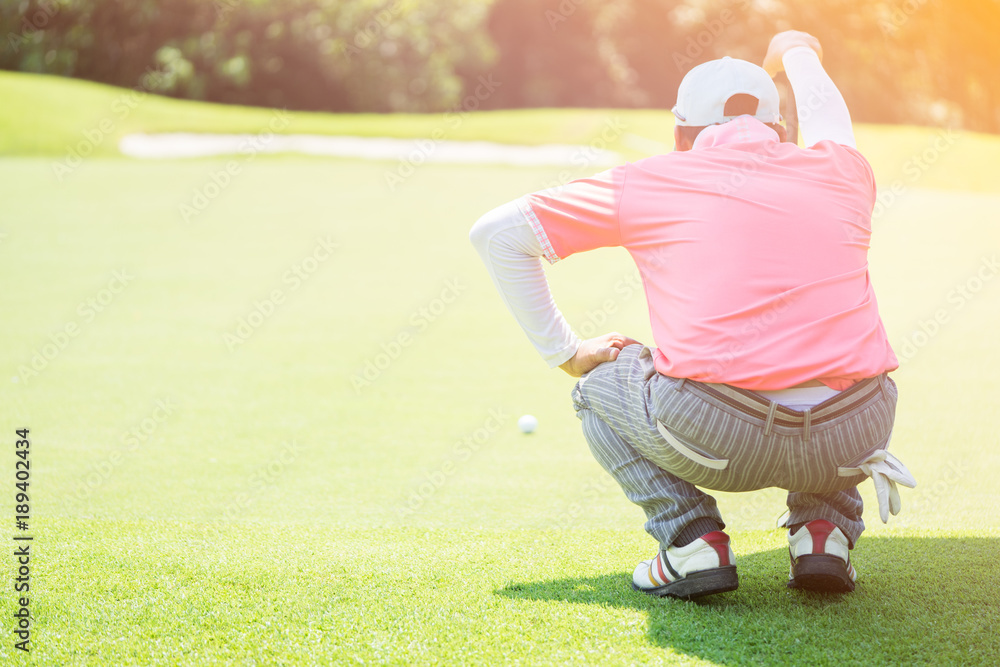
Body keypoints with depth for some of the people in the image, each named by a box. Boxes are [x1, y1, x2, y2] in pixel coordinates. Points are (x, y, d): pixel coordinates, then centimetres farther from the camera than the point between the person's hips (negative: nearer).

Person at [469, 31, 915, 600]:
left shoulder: (651, 181, 15)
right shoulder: (837, 170, 20)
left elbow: (497, 232, 18)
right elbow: (828, 118, 48)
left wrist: (567, 354, 24)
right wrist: (797, 55, 69)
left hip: (716, 443, -3)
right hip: (851, 440, 3)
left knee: (601, 381, 28)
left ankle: (693, 539, 6)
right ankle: (826, 530, 14)